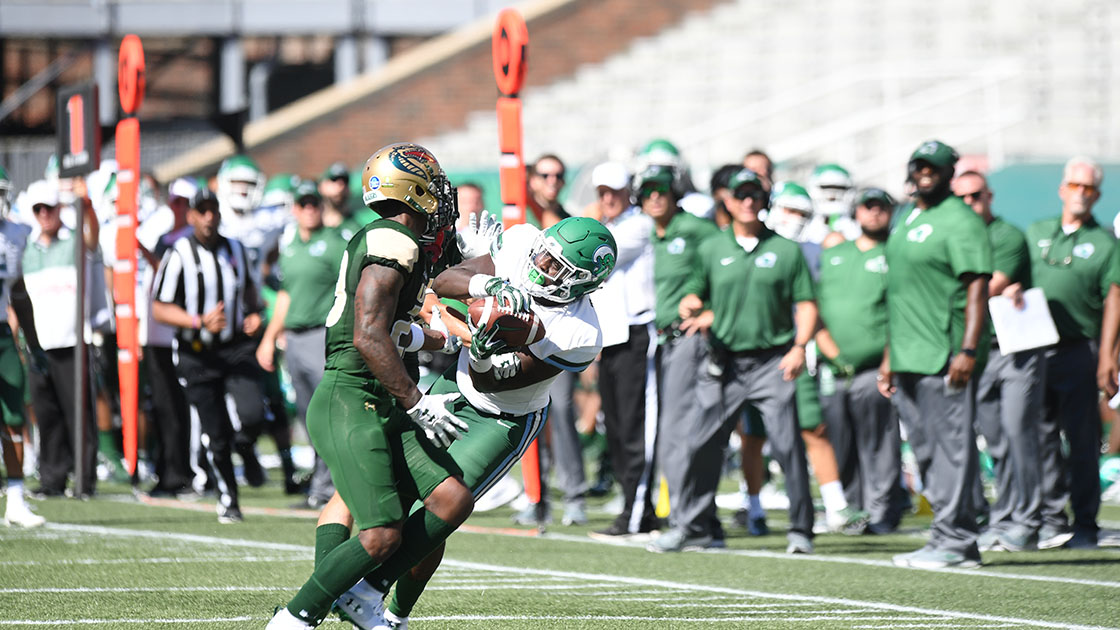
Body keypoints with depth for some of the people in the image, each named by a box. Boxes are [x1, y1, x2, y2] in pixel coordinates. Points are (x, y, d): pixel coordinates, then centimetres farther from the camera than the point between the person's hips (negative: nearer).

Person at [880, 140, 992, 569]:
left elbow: (977, 287, -16)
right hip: (908, 357, 10)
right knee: (927, 452, 11)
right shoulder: (906, 221, 19)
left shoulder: (959, 220, -8)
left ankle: (951, 541, -7)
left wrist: (968, 349, -24)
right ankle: (959, 541, 16)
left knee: (951, 446, -8)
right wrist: (889, 357, 22)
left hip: (945, 357, -10)